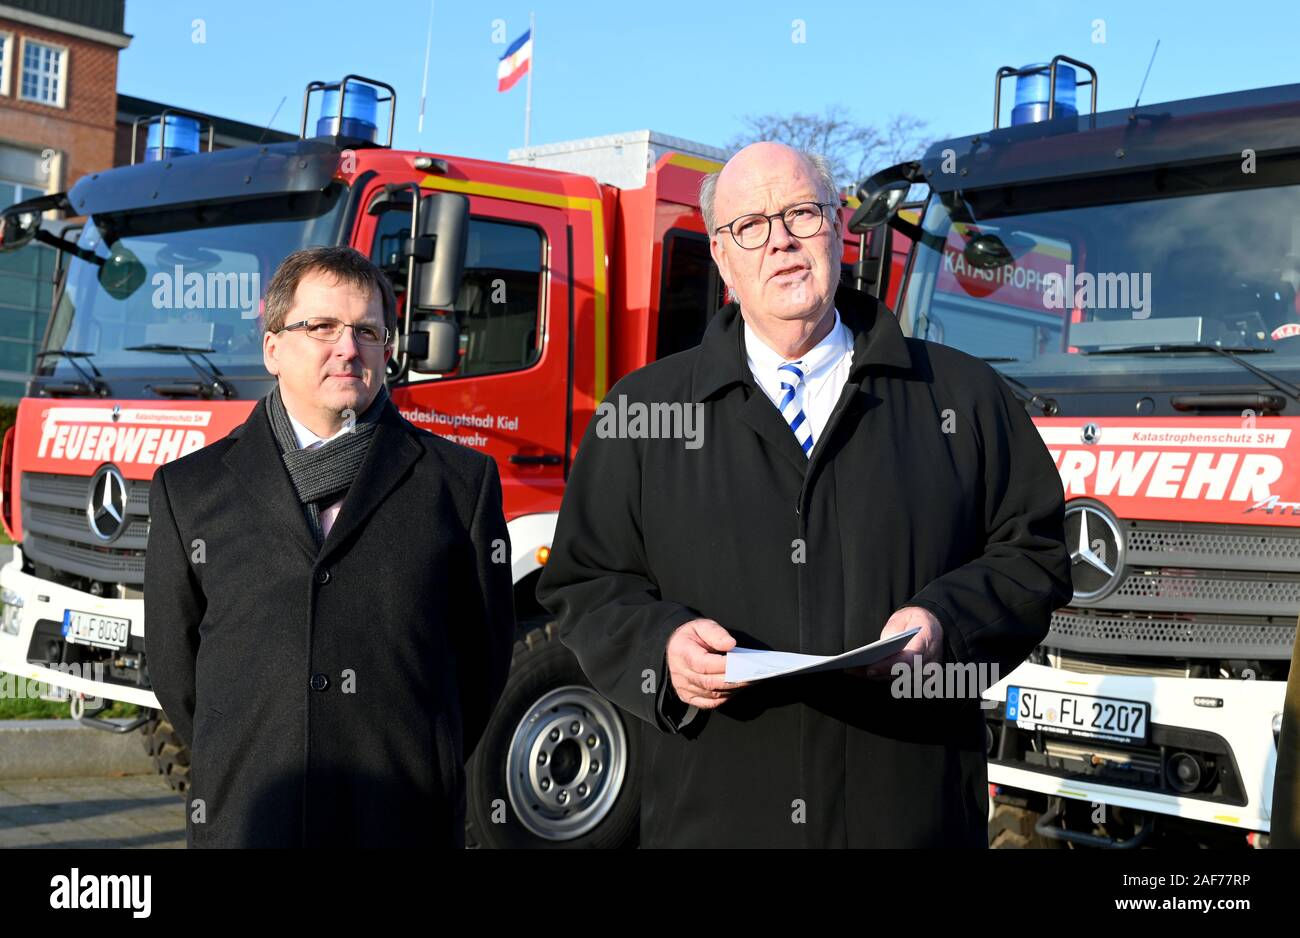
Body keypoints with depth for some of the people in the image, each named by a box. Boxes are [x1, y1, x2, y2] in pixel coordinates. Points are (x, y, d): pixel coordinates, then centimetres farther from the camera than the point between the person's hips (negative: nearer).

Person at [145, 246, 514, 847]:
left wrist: (420, 770, 7)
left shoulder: (460, 481, 2)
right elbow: (174, 666, 11)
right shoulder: (189, 491, 6)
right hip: (244, 822, 1)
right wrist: (244, 772, 10)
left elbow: (483, 656, 5)